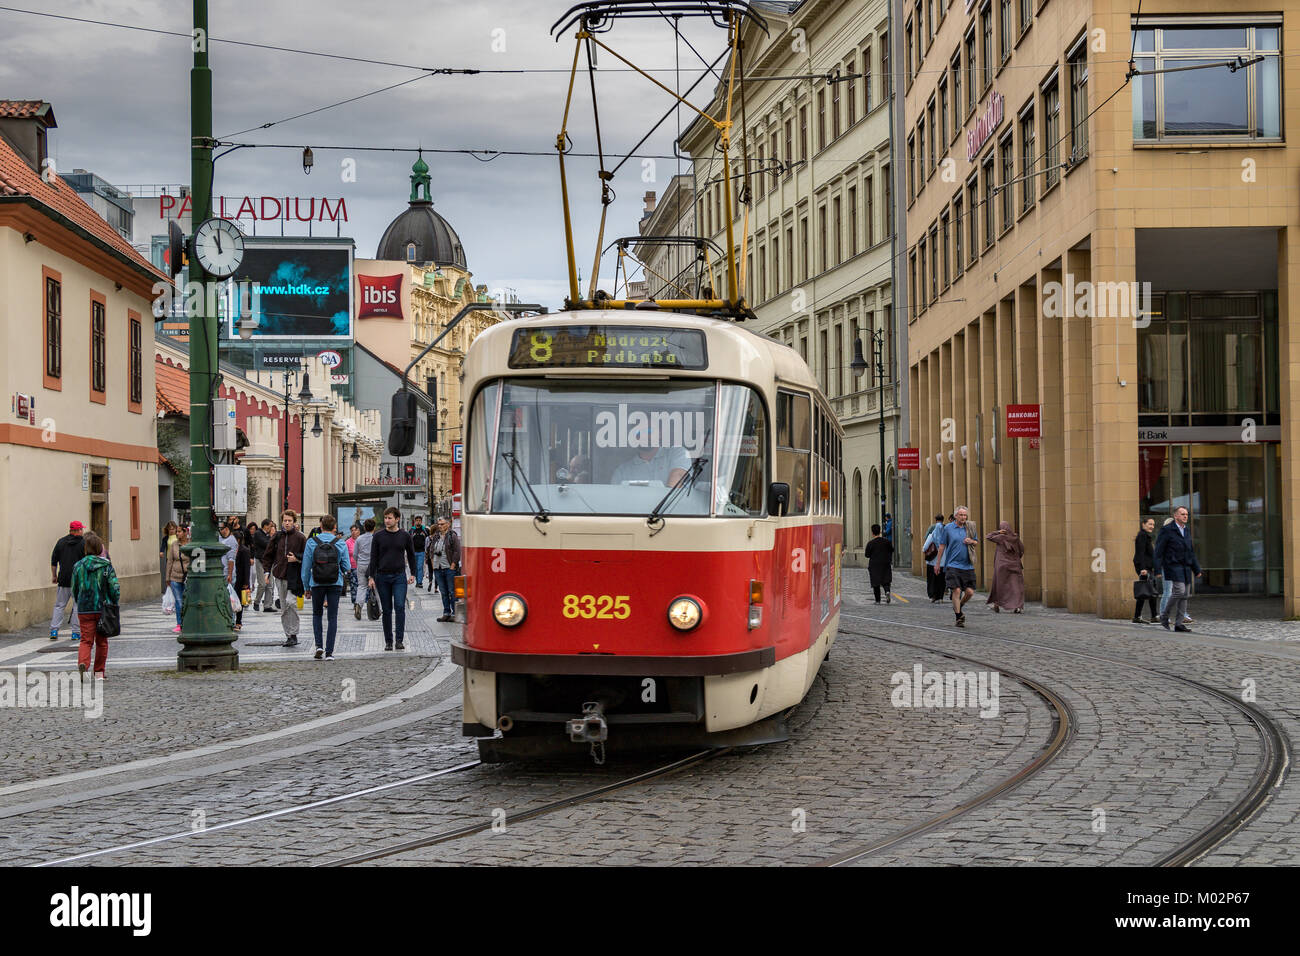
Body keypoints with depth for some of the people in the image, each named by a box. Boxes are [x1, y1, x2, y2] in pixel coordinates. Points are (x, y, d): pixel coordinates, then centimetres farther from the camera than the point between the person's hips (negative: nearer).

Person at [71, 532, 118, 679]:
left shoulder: (78, 566, 0)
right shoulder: (106, 566, -4)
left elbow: (75, 589, 8)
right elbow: (114, 588, -7)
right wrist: (114, 605, 6)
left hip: (84, 610, 0)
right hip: (103, 608, 0)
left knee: (86, 640, 2)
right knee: (101, 641, 13)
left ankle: (83, 662, -26)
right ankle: (99, 671, 17)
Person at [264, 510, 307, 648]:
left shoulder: (299, 537, -1)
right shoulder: (277, 537, 9)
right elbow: (269, 554, 15)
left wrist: (296, 558, -14)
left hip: (294, 576, -5)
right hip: (280, 575, 5)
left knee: (290, 602, -20)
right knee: (284, 607, 7)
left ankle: (293, 635, -13)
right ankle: (289, 636, 14)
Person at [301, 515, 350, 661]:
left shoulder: (311, 543, -5)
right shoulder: (341, 544, -4)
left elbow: (305, 567, -2)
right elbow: (346, 566, -2)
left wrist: (306, 587, 8)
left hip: (317, 584, 0)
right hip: (335, 584, 0)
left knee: (317, 614, 18)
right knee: (332, 617, 4)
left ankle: (318, 645, 4)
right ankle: (329, 652, -2)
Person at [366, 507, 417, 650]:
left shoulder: (405, 536, 4)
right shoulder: (378, 536, 3)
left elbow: (411, 555, 13)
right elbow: (373, 557, 4)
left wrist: (413, 574, 8)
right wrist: (371, 577, -2)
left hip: (399, 576, -1)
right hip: (382, 577, 1)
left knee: (400, 606, -14)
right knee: (387, 610, 5)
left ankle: (400, 640, -12)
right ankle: (388, 641, 12)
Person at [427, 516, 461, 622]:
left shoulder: (453, 536, -5)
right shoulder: (435, 537, 13)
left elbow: (457, 552, -10)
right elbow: (431, 550, 21)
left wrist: (452, 566, -13)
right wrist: (433, 564, 10)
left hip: (449, 568, -6)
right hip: (438, 569, 6)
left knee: (452, 592, -3)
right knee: (443, 592, 10)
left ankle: (454, 613, 1)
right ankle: (446, 613, 16)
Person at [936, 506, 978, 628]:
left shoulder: (970, 528, 10)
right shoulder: (948, 528, 0)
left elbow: (976, 543, 21)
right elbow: (942, 546, 4)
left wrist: (971, 541, -4)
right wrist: (938, 563, 5)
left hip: (967, 566, 3)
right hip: (953, 565, -3)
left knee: (970, 592, -1)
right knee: (956, 590, -11)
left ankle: (958, 607, 27)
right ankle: (959, 617, -3)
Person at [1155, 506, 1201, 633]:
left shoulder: (1187, 530, 17)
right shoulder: (1167, 530, -5)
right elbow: (1159, 550, -8)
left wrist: (1197, 569, 19)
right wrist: (1158, 569, -16)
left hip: (1186, 567, 7)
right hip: (1173, 565, -7)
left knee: (1184, 595, 3)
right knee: (1179, 591, -19)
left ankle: (1178, 623, 5)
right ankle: (1164, 616, -2)